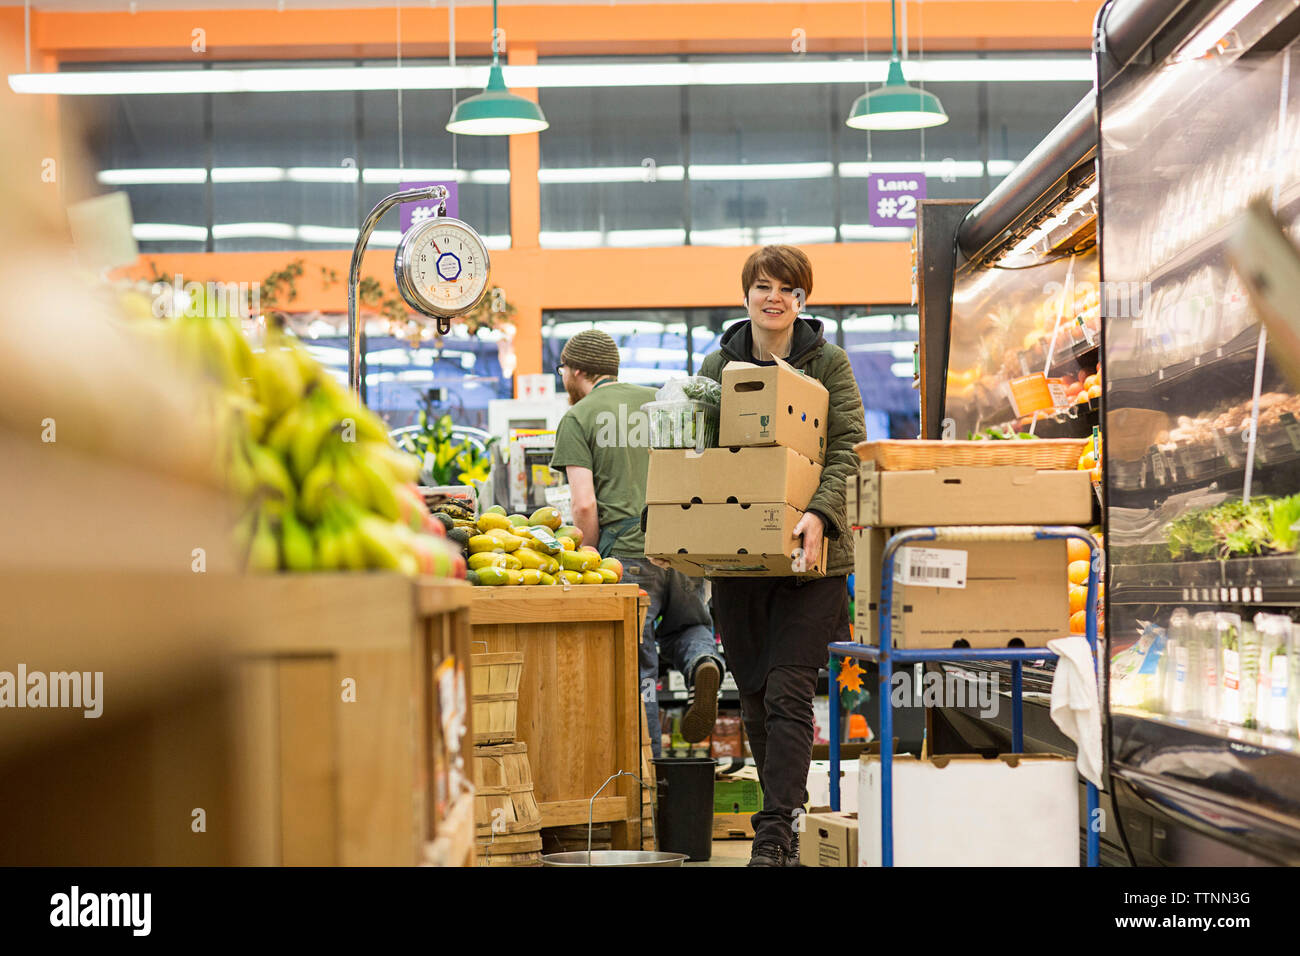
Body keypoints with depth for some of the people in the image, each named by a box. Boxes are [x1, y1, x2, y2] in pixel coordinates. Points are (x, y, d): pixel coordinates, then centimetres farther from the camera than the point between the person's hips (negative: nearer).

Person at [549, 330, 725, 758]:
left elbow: (585, 505, -9)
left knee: (637, 668, 3)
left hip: (627, 548, -4)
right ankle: (704, 662, -7)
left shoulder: (576, 419, 2)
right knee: (687, 626, 25)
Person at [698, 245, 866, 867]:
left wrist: (819, 513, -23)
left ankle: (775, 833, -14)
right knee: (754, 695, 8)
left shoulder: (828, 364, 3)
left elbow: (848, 448, -6)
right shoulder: (718, 365, 11)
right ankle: (786, 813, 22)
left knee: (787, 692, -12)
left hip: (808, 557, -4)